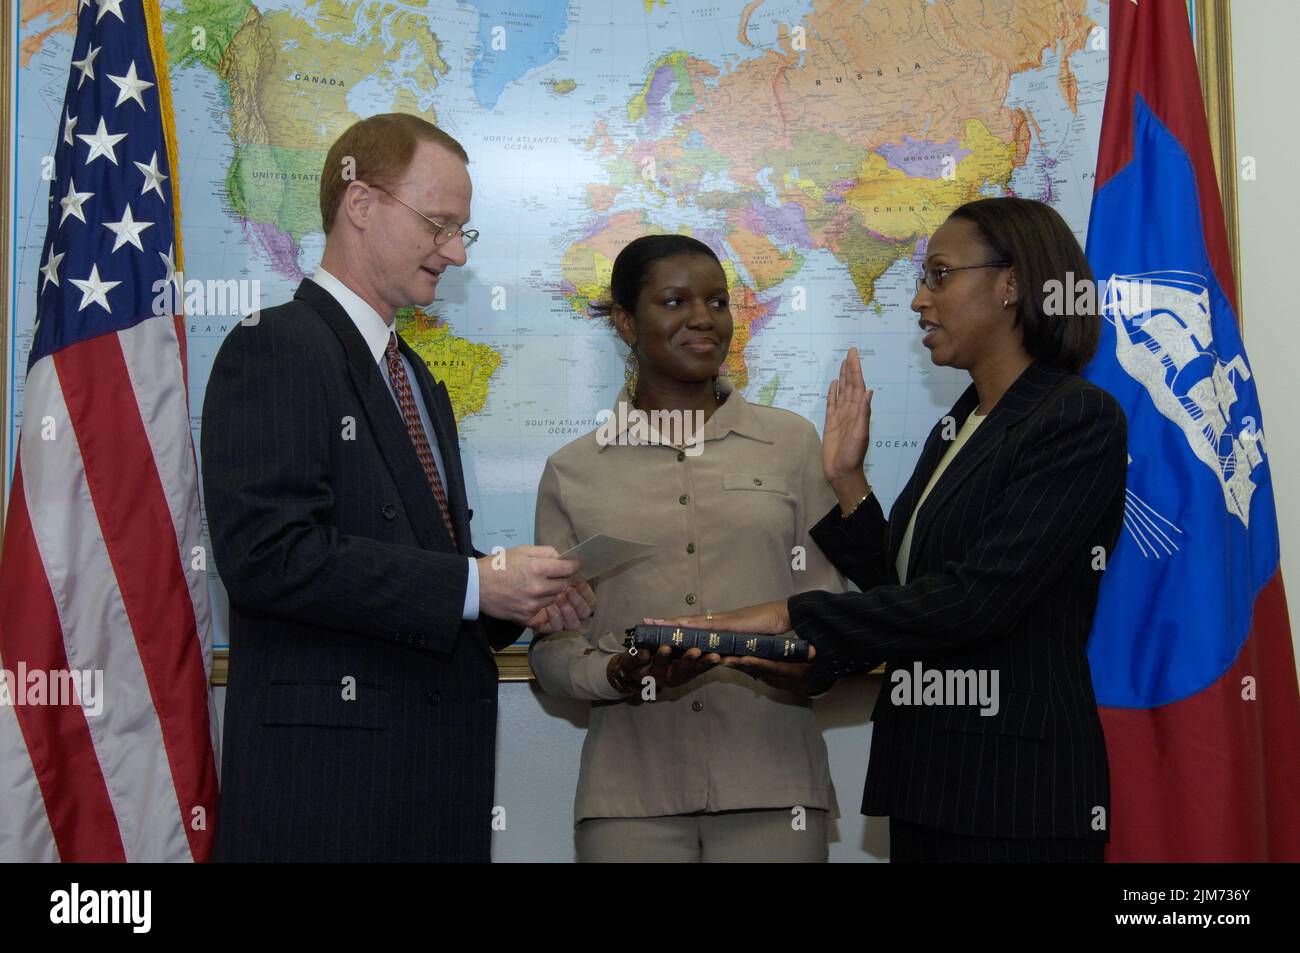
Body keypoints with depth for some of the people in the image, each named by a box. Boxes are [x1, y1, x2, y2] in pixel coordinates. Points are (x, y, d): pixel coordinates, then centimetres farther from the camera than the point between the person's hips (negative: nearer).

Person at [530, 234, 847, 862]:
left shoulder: (791, 442, 8)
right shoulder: (573, 471, 7)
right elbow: (551, 647, 8)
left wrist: (803, 664, -14)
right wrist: (620, 674, -13)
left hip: (772, 786, 0)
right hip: (630, 793, 0)